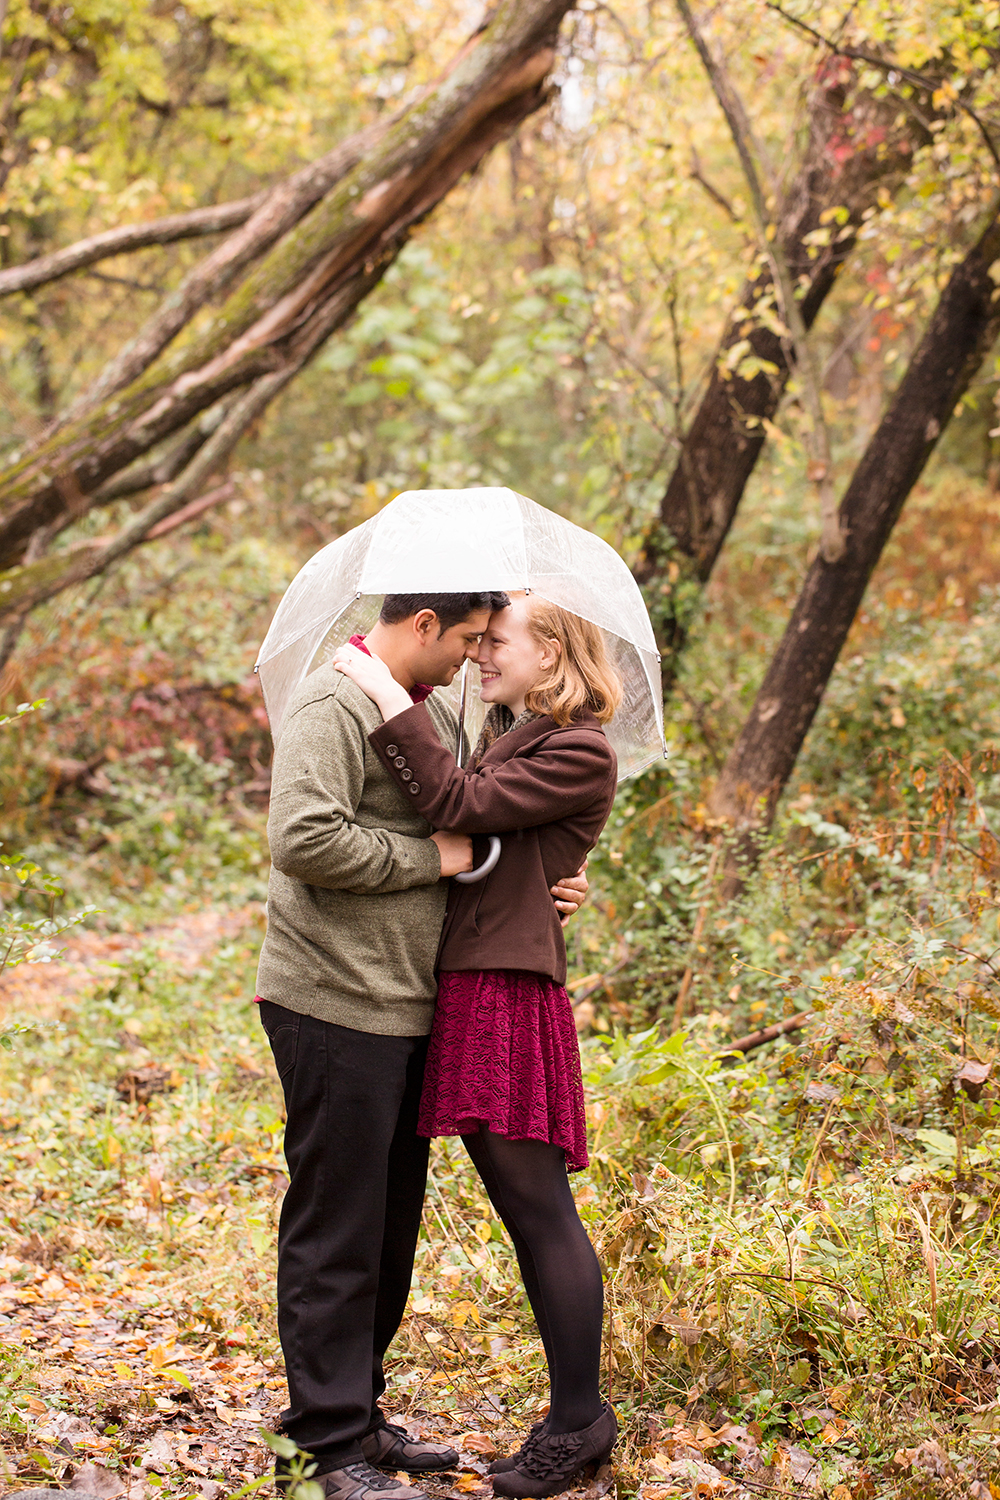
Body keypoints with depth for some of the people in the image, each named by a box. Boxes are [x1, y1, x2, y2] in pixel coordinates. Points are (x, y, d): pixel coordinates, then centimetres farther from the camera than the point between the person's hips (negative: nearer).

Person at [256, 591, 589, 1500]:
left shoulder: (438, 712, 17)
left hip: (409, 1012, 9)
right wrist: (428, 858, -16)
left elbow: (466, 835, 26)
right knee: (336, 1228, -2)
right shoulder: (333, 706, -12)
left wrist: (549, 889, 8)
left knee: (391, 1220, 15)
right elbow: (304, 839, -25)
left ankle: (358, 1414, 28)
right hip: (337, 1009, -9)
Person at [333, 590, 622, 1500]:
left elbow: (462, 806, -16)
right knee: (524, 1212, 12)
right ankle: (578, 1418, 20)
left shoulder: (580, 755, -7)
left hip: (510, 991, -9)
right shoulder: (500, 732, 20)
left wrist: (391, 699, -13)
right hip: (465, 988, 9)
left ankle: (579, 1417, 6)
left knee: (539, 1207, -4)